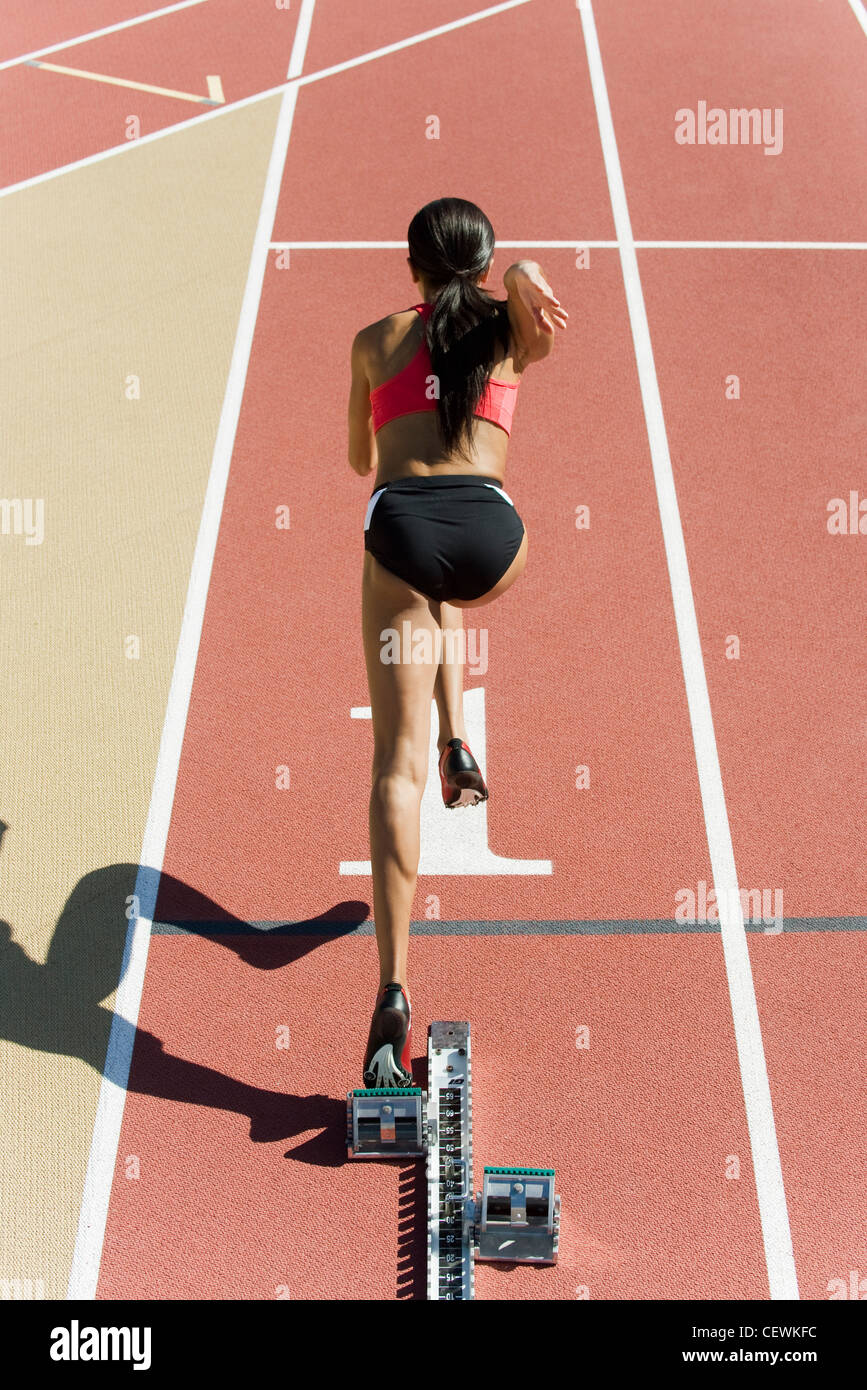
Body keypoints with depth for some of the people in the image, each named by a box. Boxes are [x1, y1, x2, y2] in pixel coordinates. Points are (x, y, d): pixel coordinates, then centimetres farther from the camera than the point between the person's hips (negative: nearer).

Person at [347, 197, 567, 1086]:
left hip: (401, 524, -1)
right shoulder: (509, 330, 24)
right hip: (489, 529, 1)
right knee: (445, 600, 41)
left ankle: (393, 991, -12)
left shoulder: (374, 340, 25)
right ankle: (458, 746, 23)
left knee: (397, 764, -4)